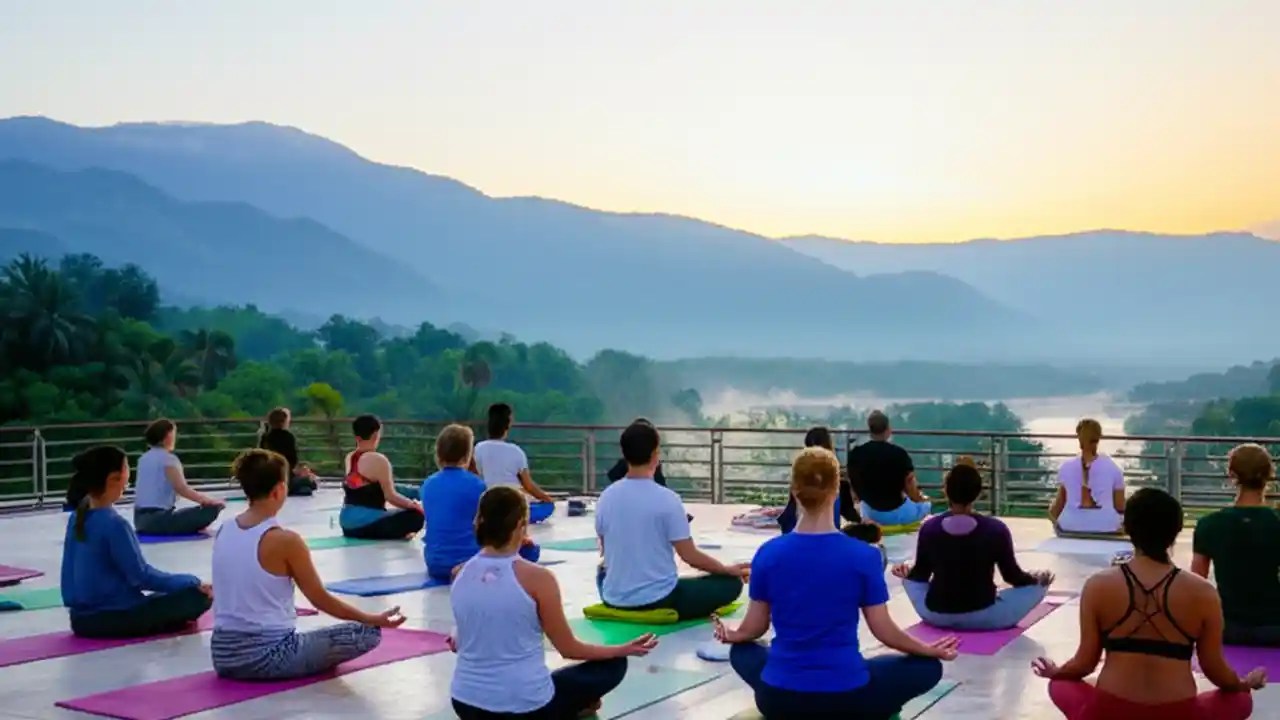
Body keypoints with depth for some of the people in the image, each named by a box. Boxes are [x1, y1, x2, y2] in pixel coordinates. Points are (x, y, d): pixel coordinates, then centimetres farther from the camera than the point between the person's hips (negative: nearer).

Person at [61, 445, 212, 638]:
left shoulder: (77, 517, 4)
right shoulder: (114, 524, -21)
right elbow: (140, 576, -18)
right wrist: (192, 582, -8)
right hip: (111, 619, -8)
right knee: (199, 595, -9)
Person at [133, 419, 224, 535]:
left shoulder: (144, 458, 14)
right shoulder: (168, 458, -10)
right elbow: (181, 488, -16)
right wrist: (207, 500, -7)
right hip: (158, 519, -8)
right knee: (211, 509, -9)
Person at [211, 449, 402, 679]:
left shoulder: (223, 532, 3)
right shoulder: (285, 540, -16)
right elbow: (320, 599, -9)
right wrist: (374, 619, 2)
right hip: (267, 657, -8)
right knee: (369, 632, -1)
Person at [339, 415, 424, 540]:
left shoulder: (350, 458, 9)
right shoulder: (378, 460, -14)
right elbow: (390, 496, -13)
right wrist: (414, 505, -3)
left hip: (347, 523, 8)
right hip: (365, 524, -8)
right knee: (416, 516, -10)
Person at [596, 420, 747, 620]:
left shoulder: (606, 497, -1)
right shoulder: (667, 499, -15)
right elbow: (690, 556, -11)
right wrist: (729, 569, 6)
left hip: (614, 600, 4)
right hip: (659, 600, -4)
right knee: (731, 583, 9)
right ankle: (668, 613, 4)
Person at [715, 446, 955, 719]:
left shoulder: (768, 553, -7)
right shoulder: (864, 556, -13)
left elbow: (754, 628, 4)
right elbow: (884, 631, -4)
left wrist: (730, 635, 27)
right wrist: (931, 650, 16)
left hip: (779, 697, 2)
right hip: (845, 696, -2)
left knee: (742, 651, 35)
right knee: (928, 667, 21)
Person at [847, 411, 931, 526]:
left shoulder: (855, 454, -11)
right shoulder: (899, 453, -21)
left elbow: (853, 484, 0)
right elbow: (909, 485, -14)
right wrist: (920, 498, 9)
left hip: (870, 513, 3)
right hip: (898, 512, -3)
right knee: (925, 505, 28)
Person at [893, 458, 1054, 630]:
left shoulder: (929, 528, -12)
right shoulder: (996, 529, -18)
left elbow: (921, 574, 3)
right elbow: (1012, 575, -4)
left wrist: (906, 572, 27)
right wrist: (1036, 579, 18)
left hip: (936, 615, -1)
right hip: (983, 617, 1)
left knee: (910, 579, 30)